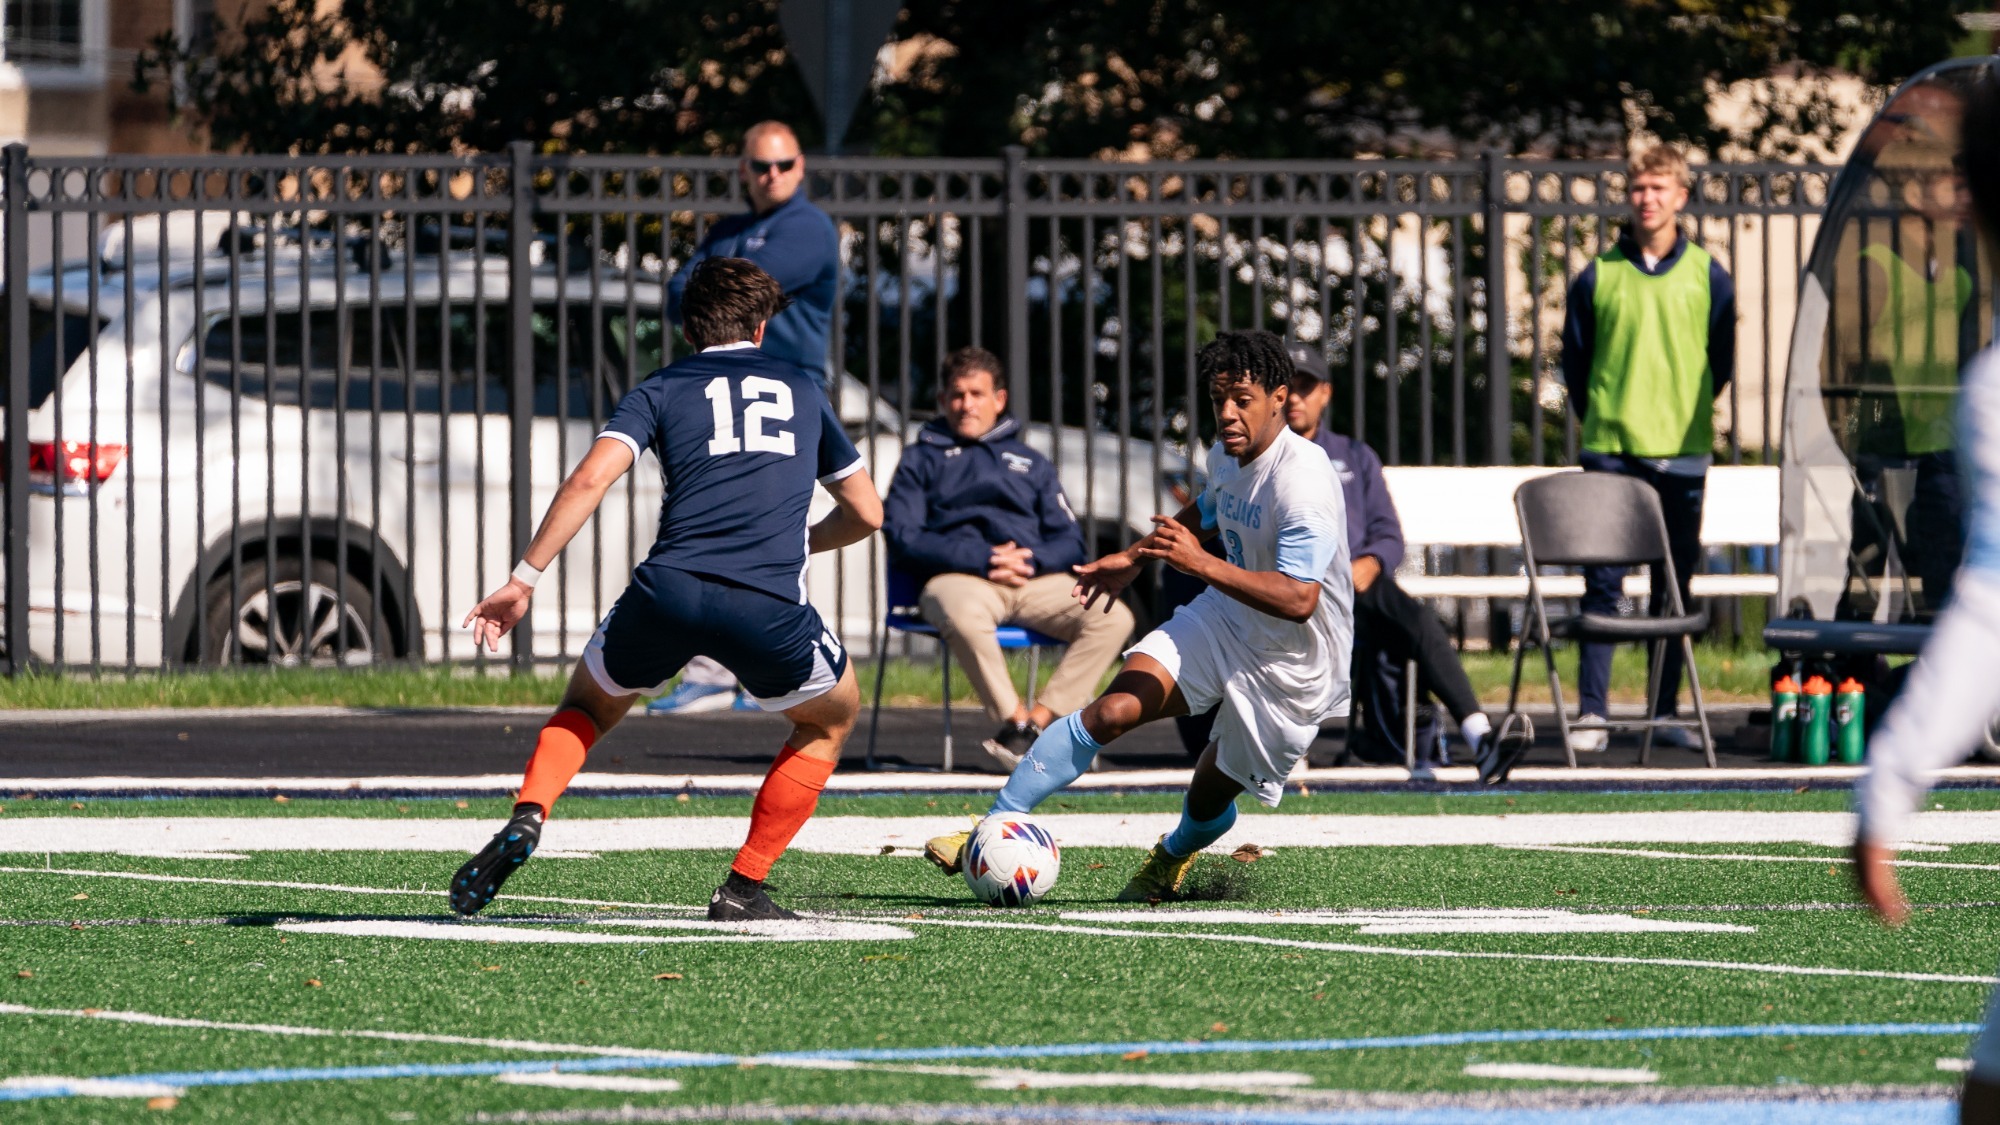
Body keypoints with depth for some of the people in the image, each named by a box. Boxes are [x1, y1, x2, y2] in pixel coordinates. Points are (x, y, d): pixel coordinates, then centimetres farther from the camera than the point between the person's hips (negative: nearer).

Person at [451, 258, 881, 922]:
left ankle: (525, 819, 0)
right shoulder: (802, 389, 25)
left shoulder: (663, 388, 19)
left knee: (589, 705, 29)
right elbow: (866, 513, 31)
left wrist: (524, 580, 1)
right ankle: (744, 888, 22)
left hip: (668, 592, 1)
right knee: (832, 717, 29)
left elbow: (590, 479, 1)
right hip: (768, 608, -1)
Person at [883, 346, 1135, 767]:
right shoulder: (921, 460, 20)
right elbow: (902, 539, 3)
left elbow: (1070, 541, 18)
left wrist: (1031, 558, -7)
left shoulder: (1031, 463, 29)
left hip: (1035, 577, 3)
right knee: (964, 616, -42)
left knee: (1113, 618, -25)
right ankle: (1015, 721, -28)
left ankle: (1039, 721, -26)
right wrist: (982, 559, -11)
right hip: (959, 578, -3)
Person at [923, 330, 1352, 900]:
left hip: (1291, 665, -6)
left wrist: (1202, 564, -41)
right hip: (1223, 619, 6)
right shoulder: (1227, 455, -1)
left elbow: (1299, 600, -37)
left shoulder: (1302, 481, -28)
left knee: (1209, 799, 10)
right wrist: (1133, 558, 25)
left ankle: (1174, 854, 47)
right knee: (1111, 710, -16)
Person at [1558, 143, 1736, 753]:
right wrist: (1599, 419, 9)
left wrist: (1689, 415, 11)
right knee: (1602, 583, -5)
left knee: (1675, 586, 5)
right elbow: (1575, 358, 12)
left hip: (1681, 452, 1)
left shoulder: (1707, 276, 5)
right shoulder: (1598, 275, 4)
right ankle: (1592, 713, -6)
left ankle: (1666, 711, 10)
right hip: (1610, 451, -1)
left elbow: (1722, 359, 13)